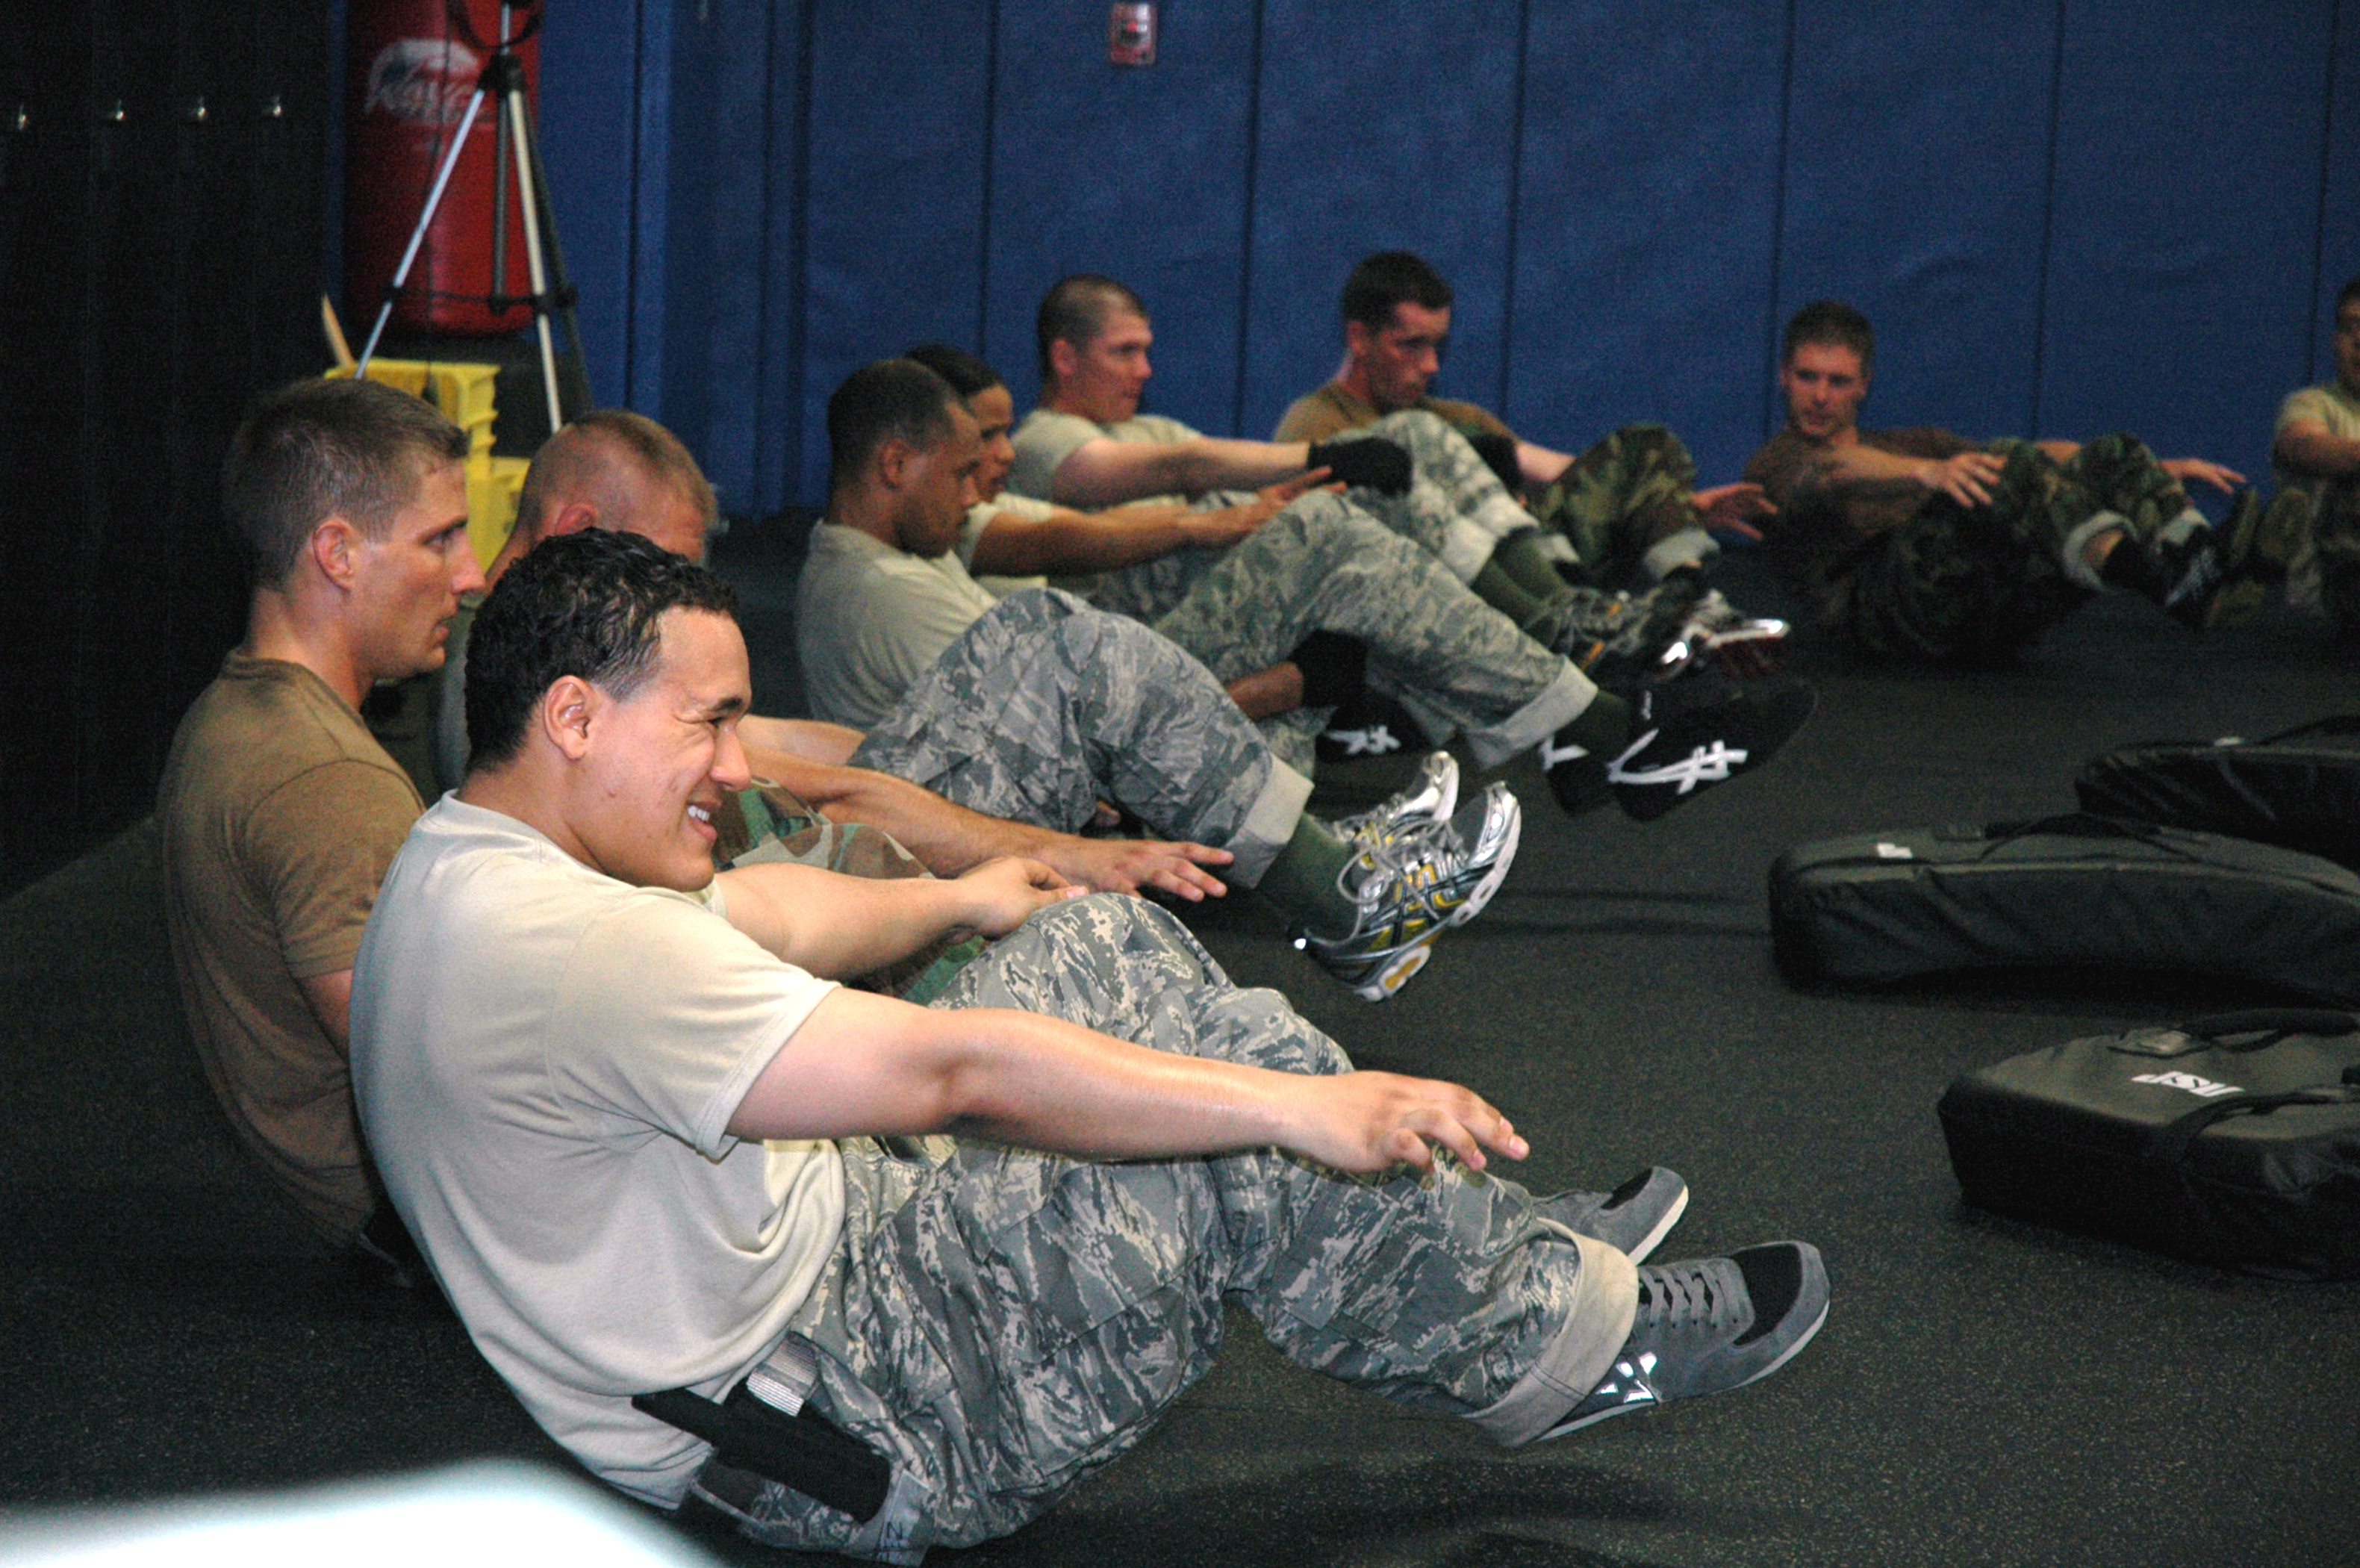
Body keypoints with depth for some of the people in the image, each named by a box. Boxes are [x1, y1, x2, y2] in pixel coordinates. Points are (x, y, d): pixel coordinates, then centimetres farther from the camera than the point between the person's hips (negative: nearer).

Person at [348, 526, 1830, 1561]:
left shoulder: (473, 864, 4)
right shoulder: (562, 945, -29)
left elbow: (759, 913, 24)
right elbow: (951, 1073, -32)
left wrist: (964, 901, 39)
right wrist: (1300, 1104, -29)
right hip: (840, 1433, -11)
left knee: (1108, 951, 12)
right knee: (1246, 1156, -15)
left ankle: (1472, 1247, 17)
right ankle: (1545, 1335, 10)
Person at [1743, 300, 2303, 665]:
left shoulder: (1910, 445, 37)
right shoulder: (1776, 465, 17)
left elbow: (2045, 456, 25)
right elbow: (1833, 473, -9)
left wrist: (2154, 471, 9)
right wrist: (1927, 473, -32)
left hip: (1997, 601, 6)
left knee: (2112, 455, -11)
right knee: (2011, 470, -29)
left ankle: (2202, 566, -42)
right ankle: (2172, 588, -53)